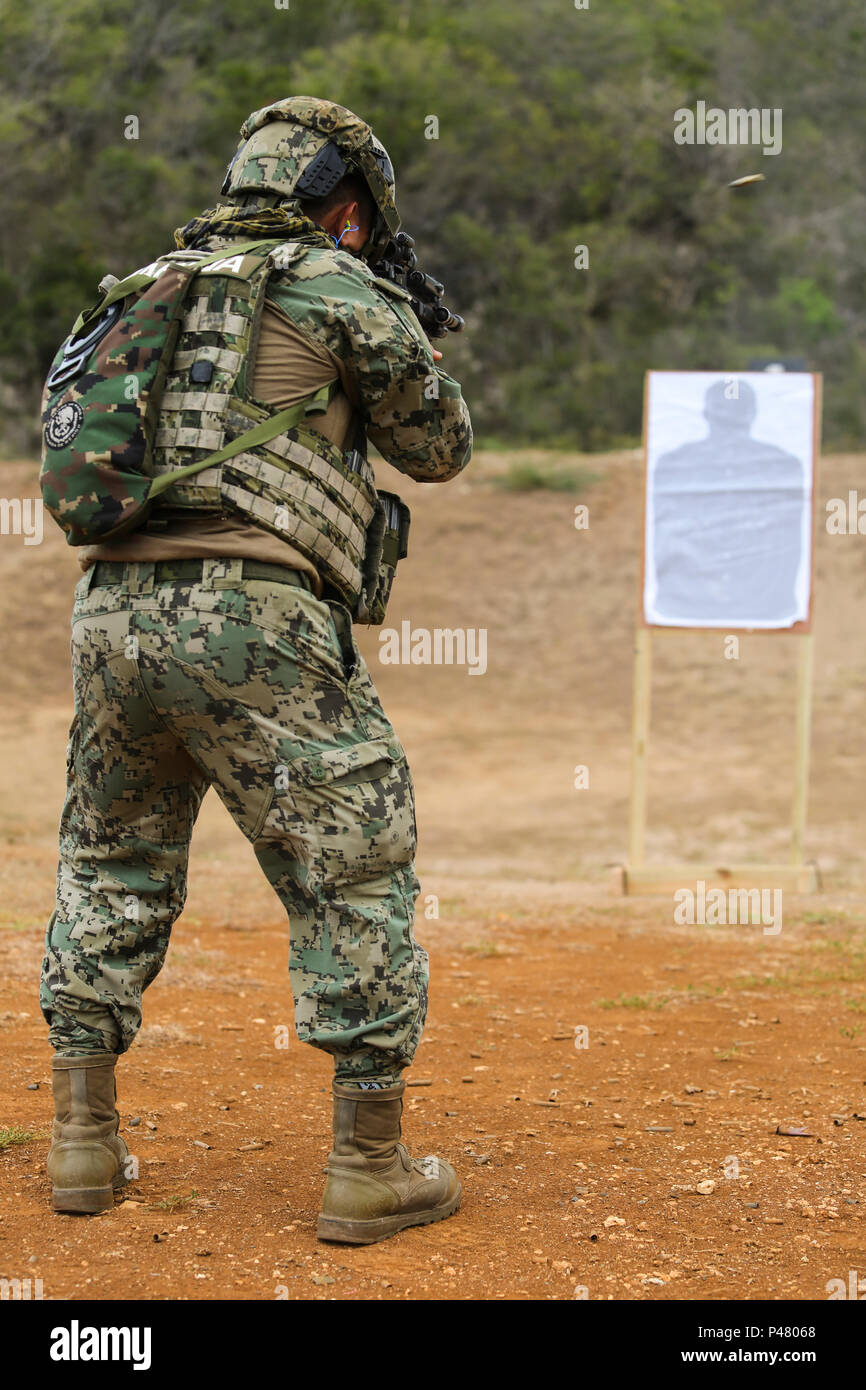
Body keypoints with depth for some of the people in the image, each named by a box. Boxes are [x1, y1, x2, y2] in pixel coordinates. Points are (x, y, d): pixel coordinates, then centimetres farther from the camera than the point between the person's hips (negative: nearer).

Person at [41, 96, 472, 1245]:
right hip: (253, 622, -6)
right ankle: (371, 1170, 6)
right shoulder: (338, 289, 4)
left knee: (111, 869, 21)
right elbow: (440, 448, 15)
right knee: (358, 872, 4)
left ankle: (85, 1142, 23)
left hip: (113, 610, 6)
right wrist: (403, 336, 31)